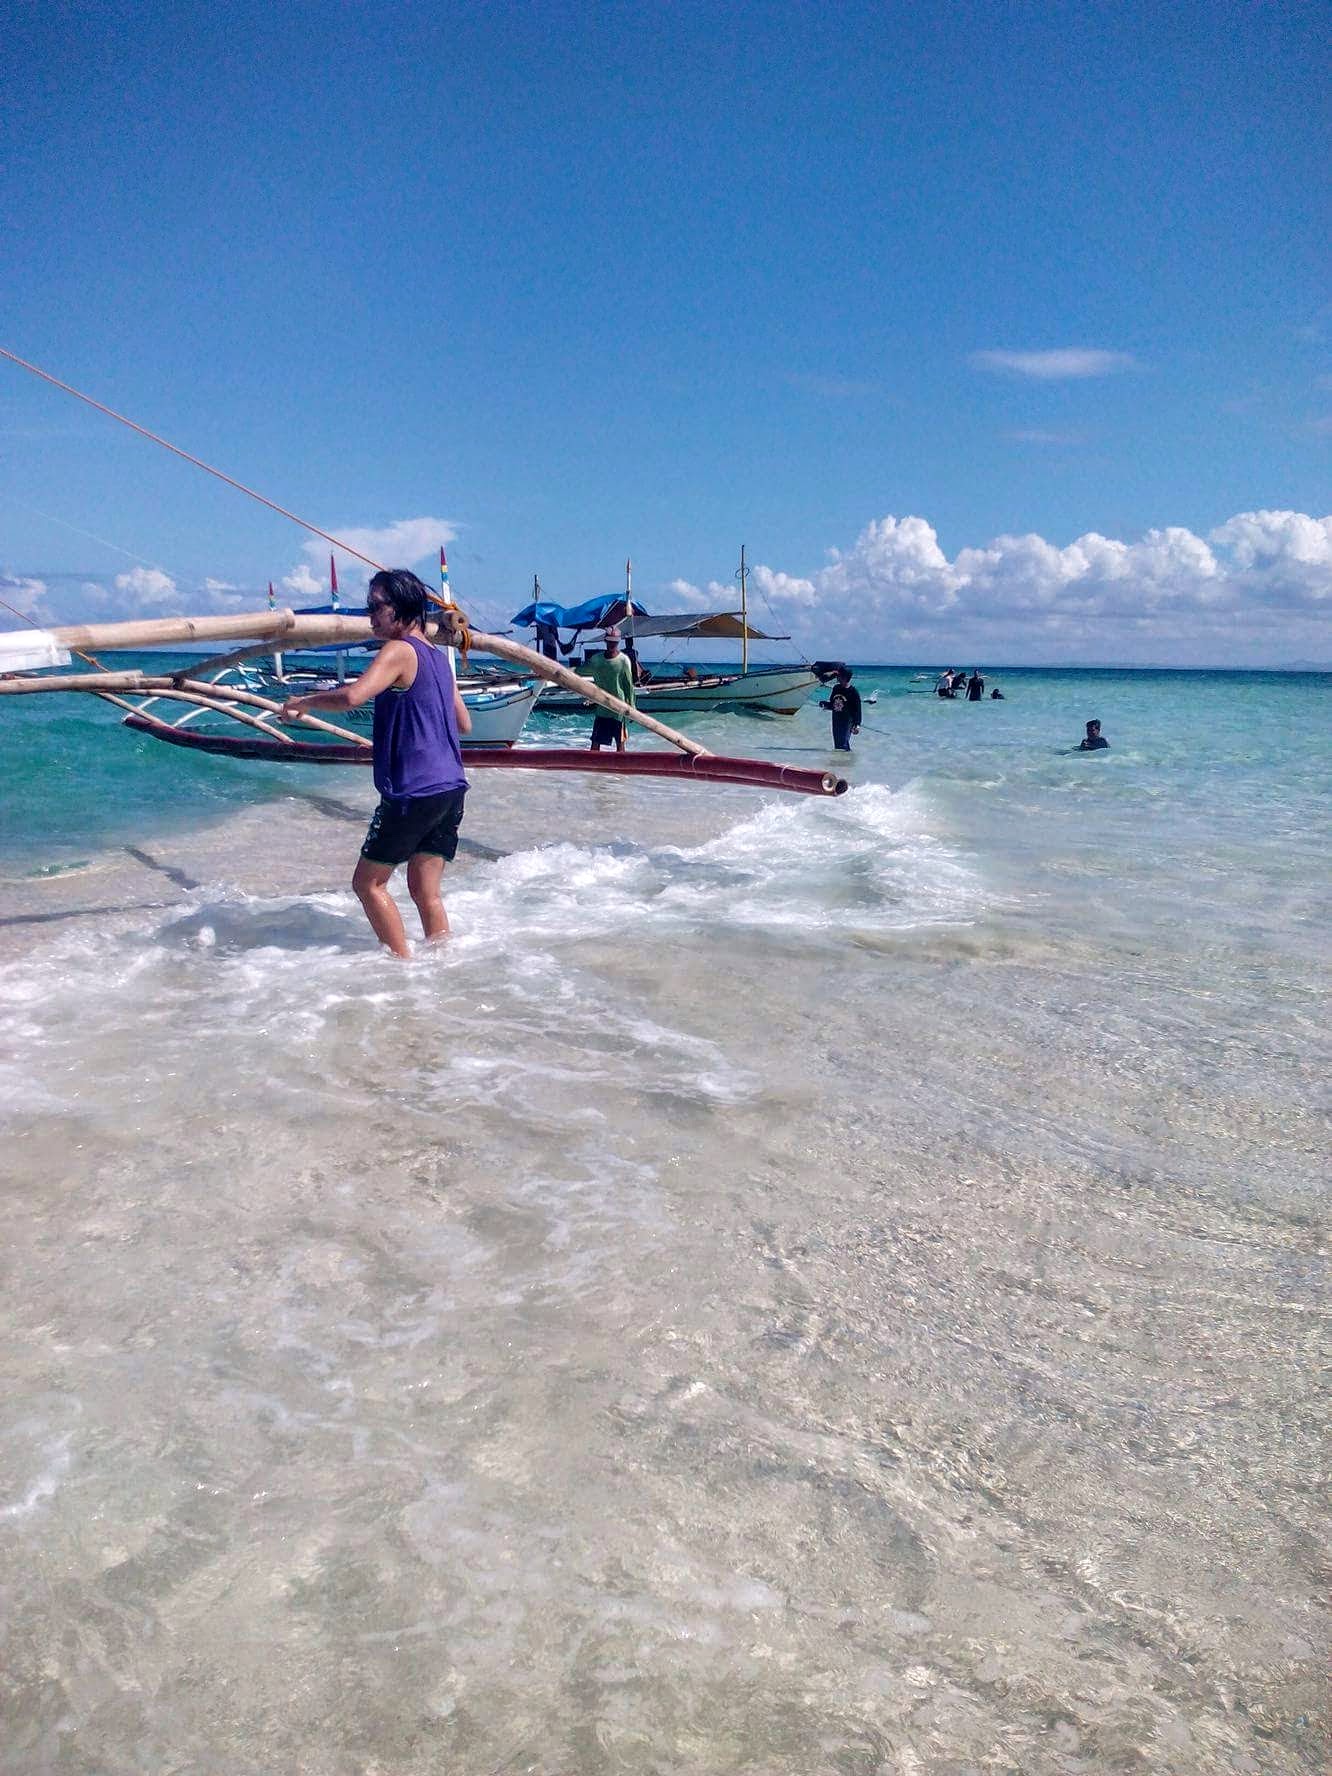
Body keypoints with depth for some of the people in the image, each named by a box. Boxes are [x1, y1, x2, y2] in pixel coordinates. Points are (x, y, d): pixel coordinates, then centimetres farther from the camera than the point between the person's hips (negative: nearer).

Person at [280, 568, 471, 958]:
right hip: (450, 787, 8)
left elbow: (352, 696, -25)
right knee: (426, 891, 13)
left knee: (369, 882, 5)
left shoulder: (399, 651, -9)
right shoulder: (439, 657, 17)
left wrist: (303, 702, -8)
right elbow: (464, 724, 24)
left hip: (413, 791, -8)